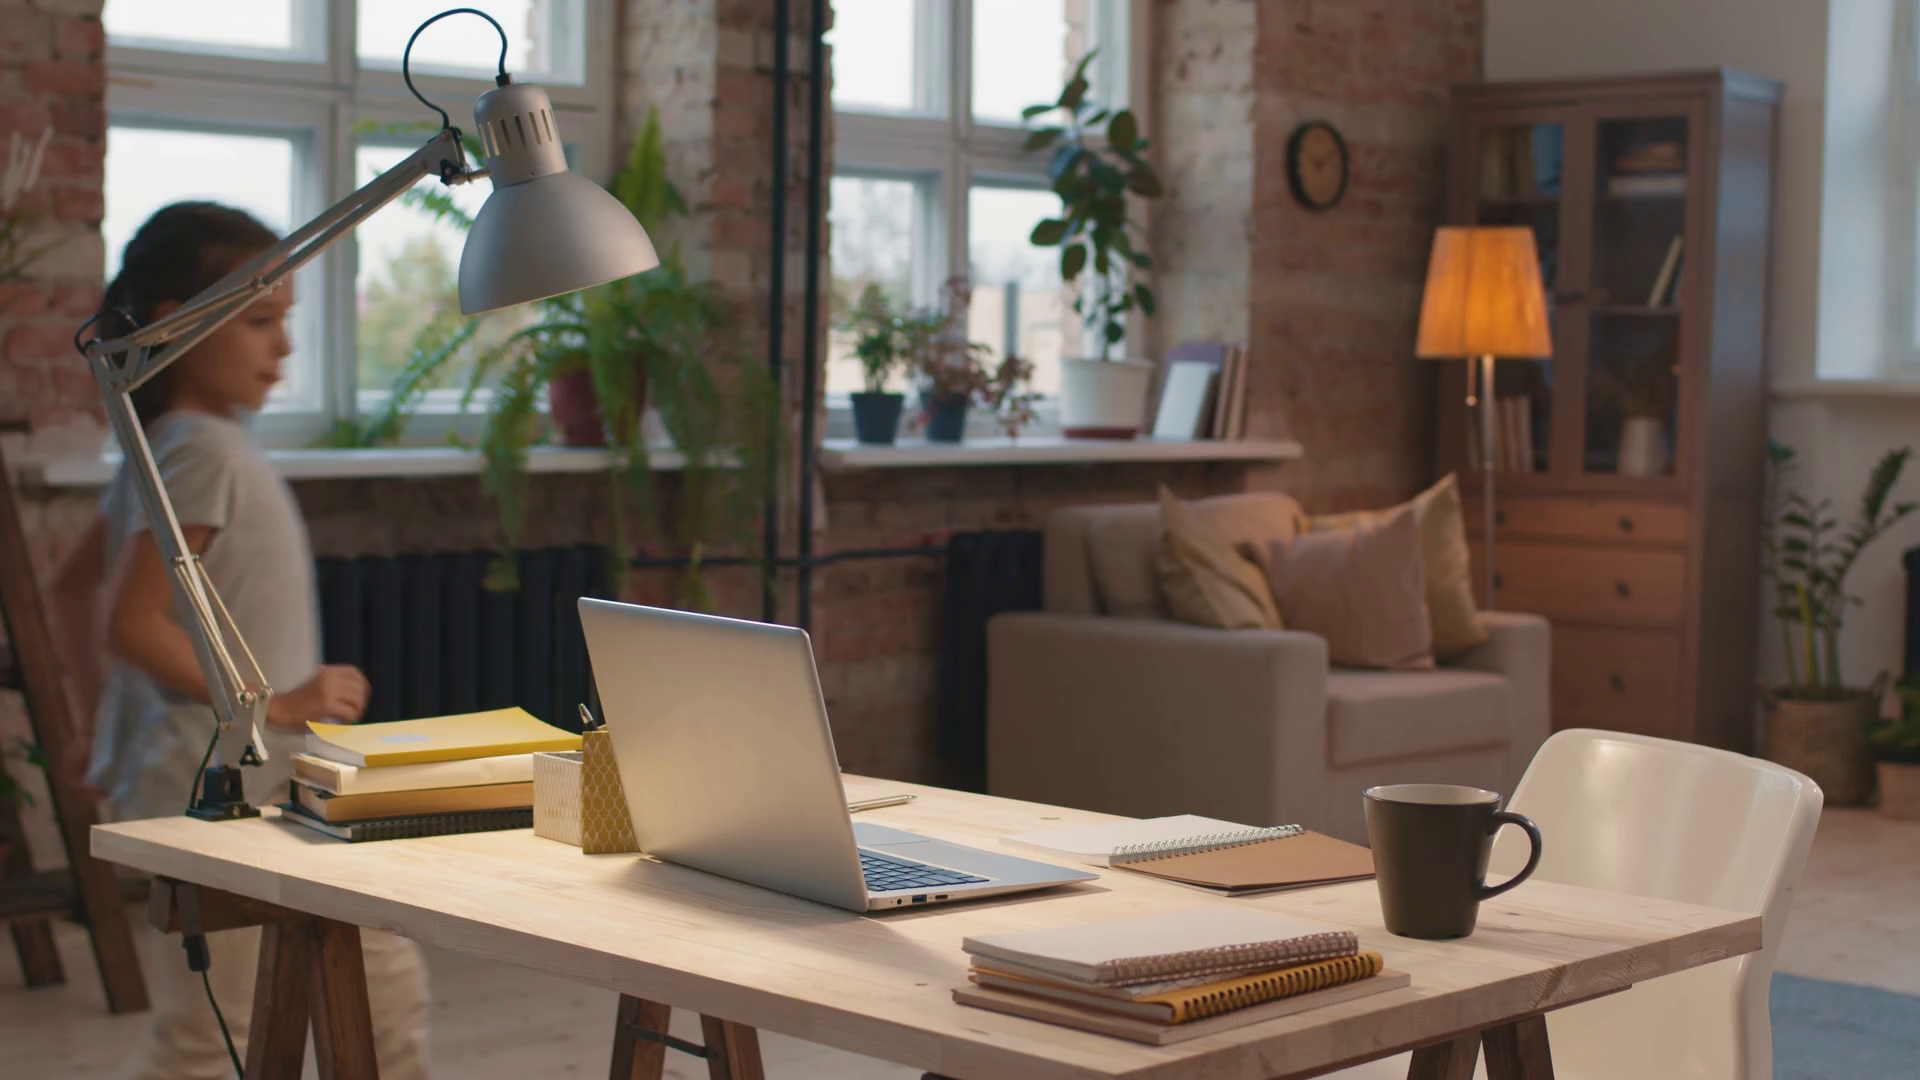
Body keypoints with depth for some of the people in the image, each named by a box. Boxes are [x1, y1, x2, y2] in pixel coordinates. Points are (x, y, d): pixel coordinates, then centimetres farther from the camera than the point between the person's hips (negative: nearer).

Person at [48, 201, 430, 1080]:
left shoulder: (168, 447, 12)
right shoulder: (204, 451, -17)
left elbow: (72, 587, 18)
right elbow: (132, 622, -24)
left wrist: (99, 723, 18)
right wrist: (274, 703, -21)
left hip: (268, 787, 10)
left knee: (384, 986, 13)